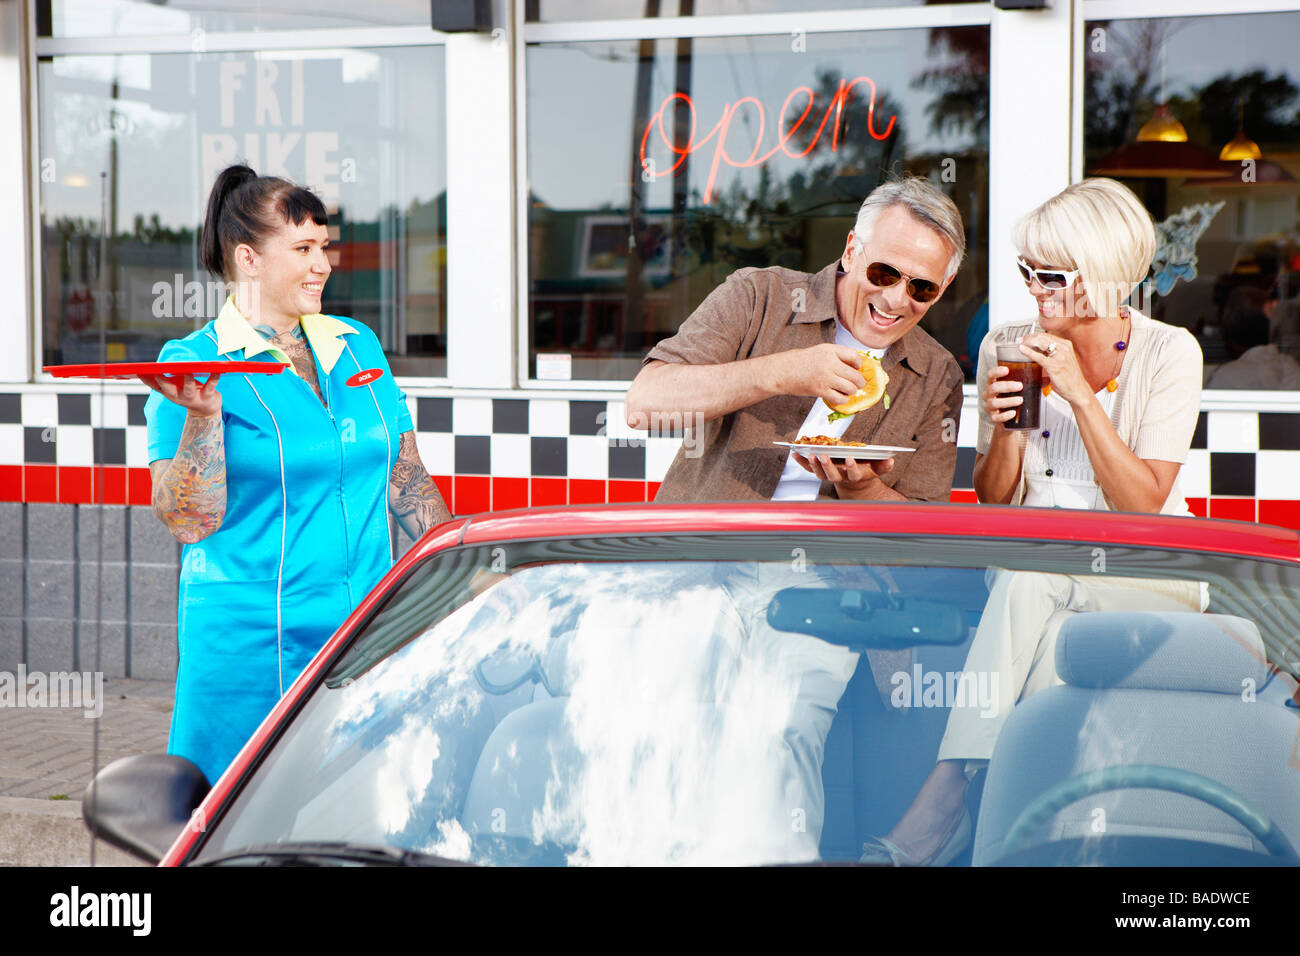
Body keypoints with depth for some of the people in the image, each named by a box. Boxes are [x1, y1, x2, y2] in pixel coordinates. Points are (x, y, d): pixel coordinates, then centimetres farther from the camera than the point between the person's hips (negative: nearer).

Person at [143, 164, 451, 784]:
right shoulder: (192, 365, -5)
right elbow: (189, 523, -11)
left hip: (368, 634, 5)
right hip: (252, 641, -5)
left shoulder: (357, 345, 11)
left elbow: (408, 481, 17)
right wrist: (203, 415, -22)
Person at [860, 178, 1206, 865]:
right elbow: (994, 502, 5)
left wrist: (1080, 393, -20)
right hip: (1032, 567, 3)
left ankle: (940, 805, -37)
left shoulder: (1169, 352, -5)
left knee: (1030, 576, -34)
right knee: (1048, 642, -34)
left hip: (1145, 573, -3)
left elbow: (1142, 504, -13)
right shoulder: (1006, 346, 4)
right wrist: (1005, 429, -16)